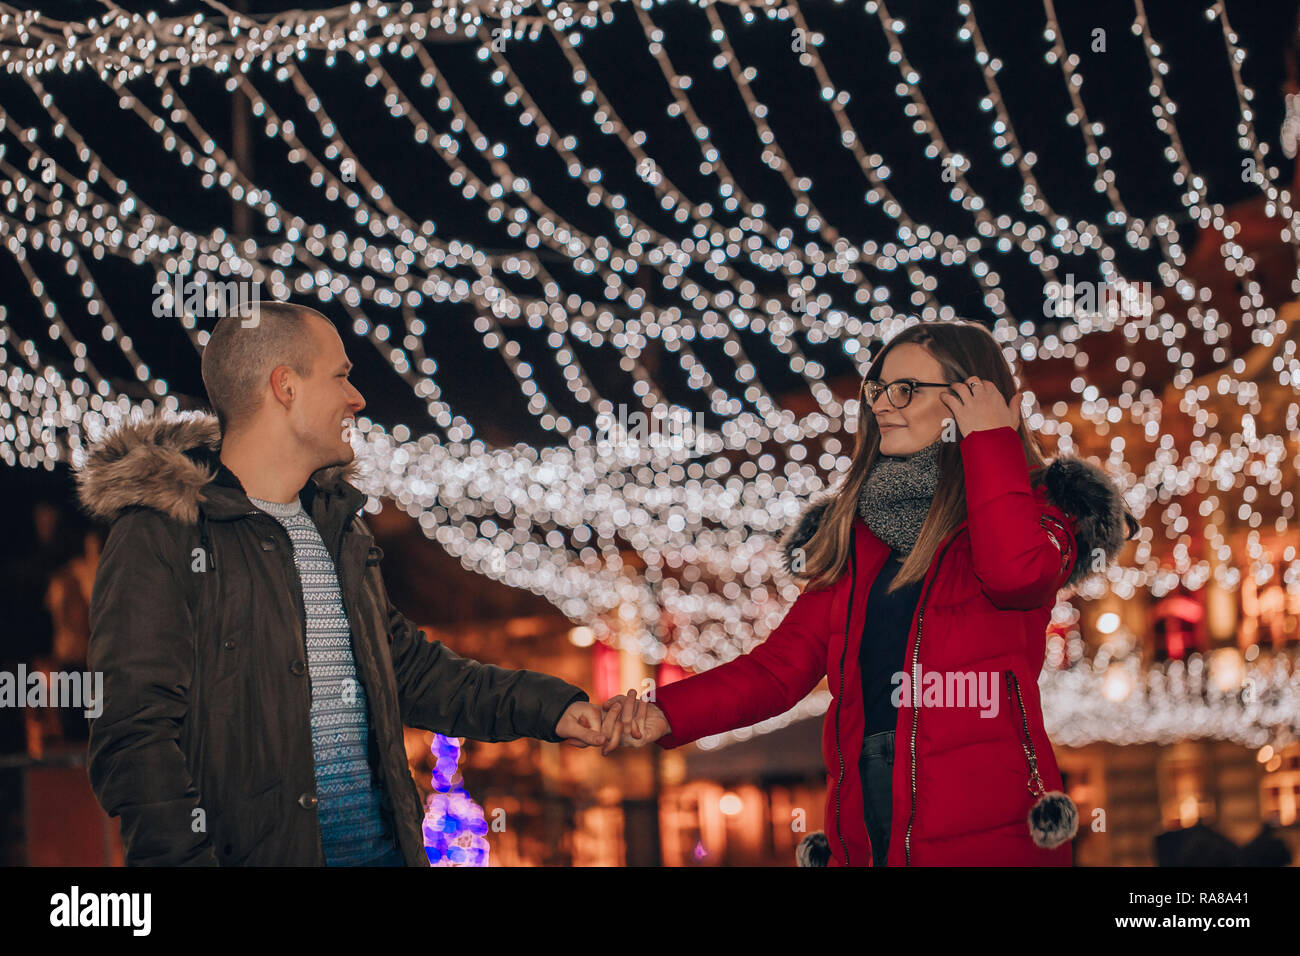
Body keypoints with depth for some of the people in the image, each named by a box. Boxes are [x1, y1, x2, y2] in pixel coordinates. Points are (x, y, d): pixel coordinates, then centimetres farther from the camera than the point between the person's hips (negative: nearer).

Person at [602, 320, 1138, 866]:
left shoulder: (1034, 508, 2)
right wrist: (666, 714, -9)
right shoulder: (857, 532, 16)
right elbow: (784, 663, 7)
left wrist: (990, 439, -9)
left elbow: (1017, 573, -23)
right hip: (864, 833, 5)